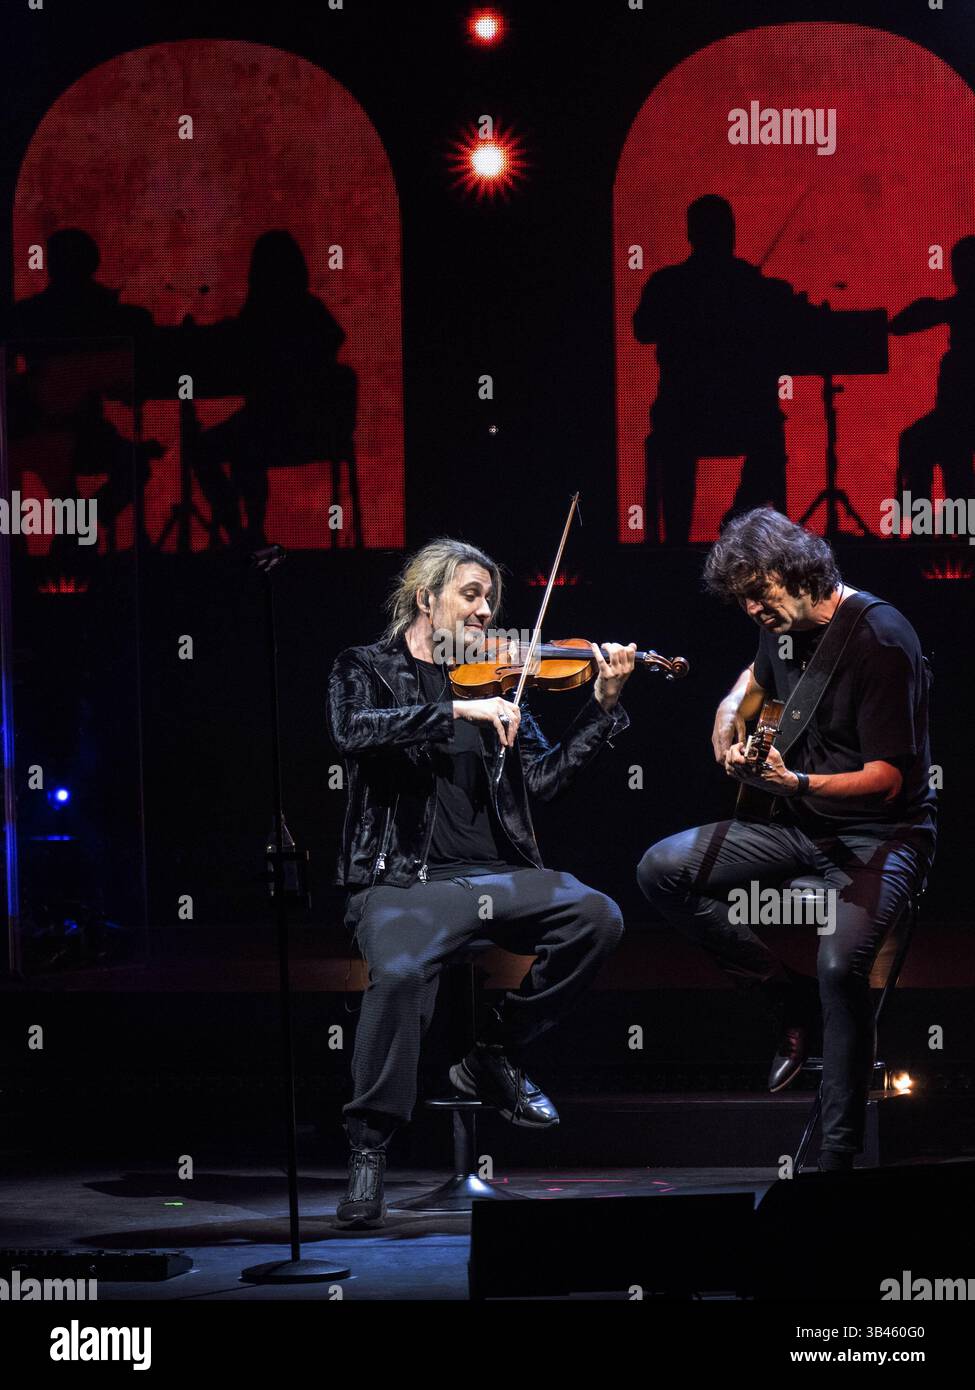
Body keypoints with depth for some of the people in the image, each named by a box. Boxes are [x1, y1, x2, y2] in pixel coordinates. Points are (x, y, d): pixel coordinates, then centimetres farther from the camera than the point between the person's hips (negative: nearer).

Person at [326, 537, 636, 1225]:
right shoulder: (366, 670, 8)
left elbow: (544, 776, 8)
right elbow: (356, 732, -16)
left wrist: (603, 705, -2)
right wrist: (457, 711, -23)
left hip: (497, 875, 4)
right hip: (406, 879, -4)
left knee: (595, 916, -21)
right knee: (401, 969, -35)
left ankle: (496, 1056, 1)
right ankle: (368, 1151, -18)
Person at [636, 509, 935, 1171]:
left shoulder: (881, 638, -20)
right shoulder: (784, 628, 5)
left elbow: (889, 779, -23)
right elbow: (757, 677, 32)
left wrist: (797, 782, -36)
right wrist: (731, 719, 11)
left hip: (882, 831, -8)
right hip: (801, 824, 8)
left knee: (841, 961, -34)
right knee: (662, 869, -4)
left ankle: (839, 1155, -23)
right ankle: (791, 1001, 2)